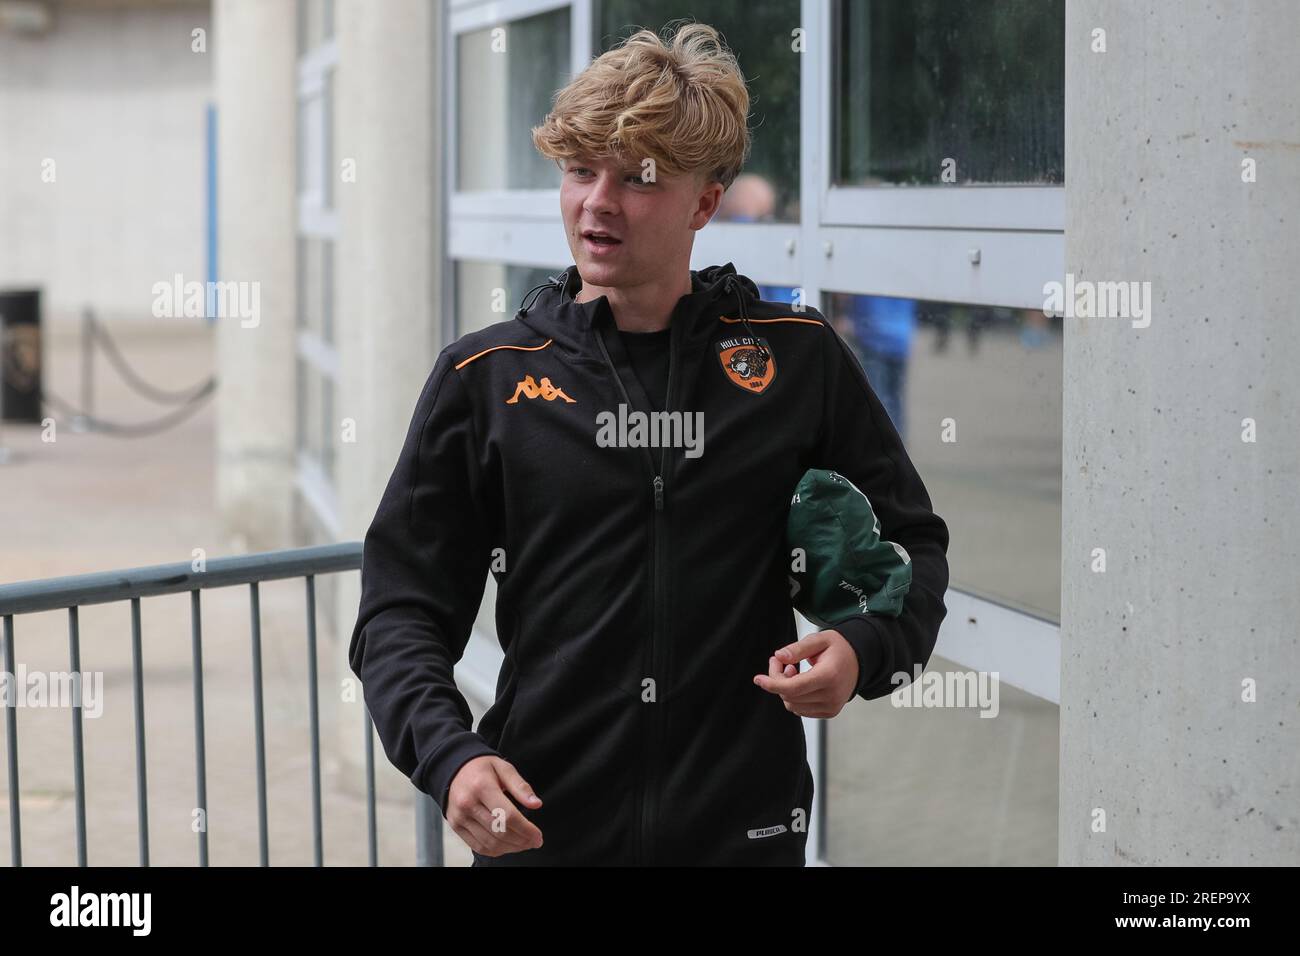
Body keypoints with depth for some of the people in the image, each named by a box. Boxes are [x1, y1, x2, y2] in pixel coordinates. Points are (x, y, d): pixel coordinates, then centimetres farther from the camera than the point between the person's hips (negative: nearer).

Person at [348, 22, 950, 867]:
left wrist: (862, 650, -10)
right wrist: (450, 756, -15)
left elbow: (911, 543, 11)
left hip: (745, 828, 0)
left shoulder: (797, 359, 1)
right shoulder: (486, 377, 1)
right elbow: (402, 611, 2)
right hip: (539, 827, 0)